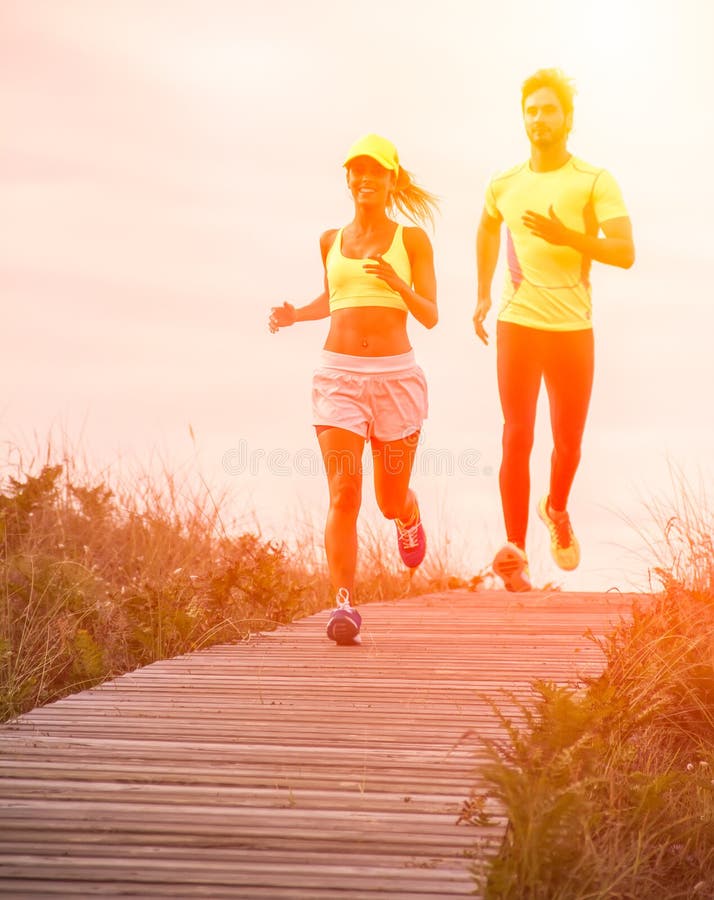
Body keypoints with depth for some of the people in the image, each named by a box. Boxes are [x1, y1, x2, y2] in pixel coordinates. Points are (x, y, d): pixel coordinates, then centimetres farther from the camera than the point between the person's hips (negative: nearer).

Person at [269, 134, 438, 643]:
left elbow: (431, 316, -1)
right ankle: (345, 606, -14)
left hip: (395, 375, -1)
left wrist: (397, 283, -19)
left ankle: (409, 516, 47)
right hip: (339, 375, 1)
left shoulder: (412, 239, 3)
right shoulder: (332, 241, 12)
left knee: (391, 498, 9)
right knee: (344, 494, -13)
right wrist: (295, 315, 10)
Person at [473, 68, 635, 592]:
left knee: (568, 443, 7)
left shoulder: (595, 182, -2)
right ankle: (513, 552, -6)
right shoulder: (504, 185, 7)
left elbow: (625, 253, -11)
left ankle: (557, 510, 39)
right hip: (517, 326, 1)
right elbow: (487, 229, 30)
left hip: (573, 329, -1)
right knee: (517, 436, -7)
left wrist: (567, 236, -24)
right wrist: (483, 295, 22)